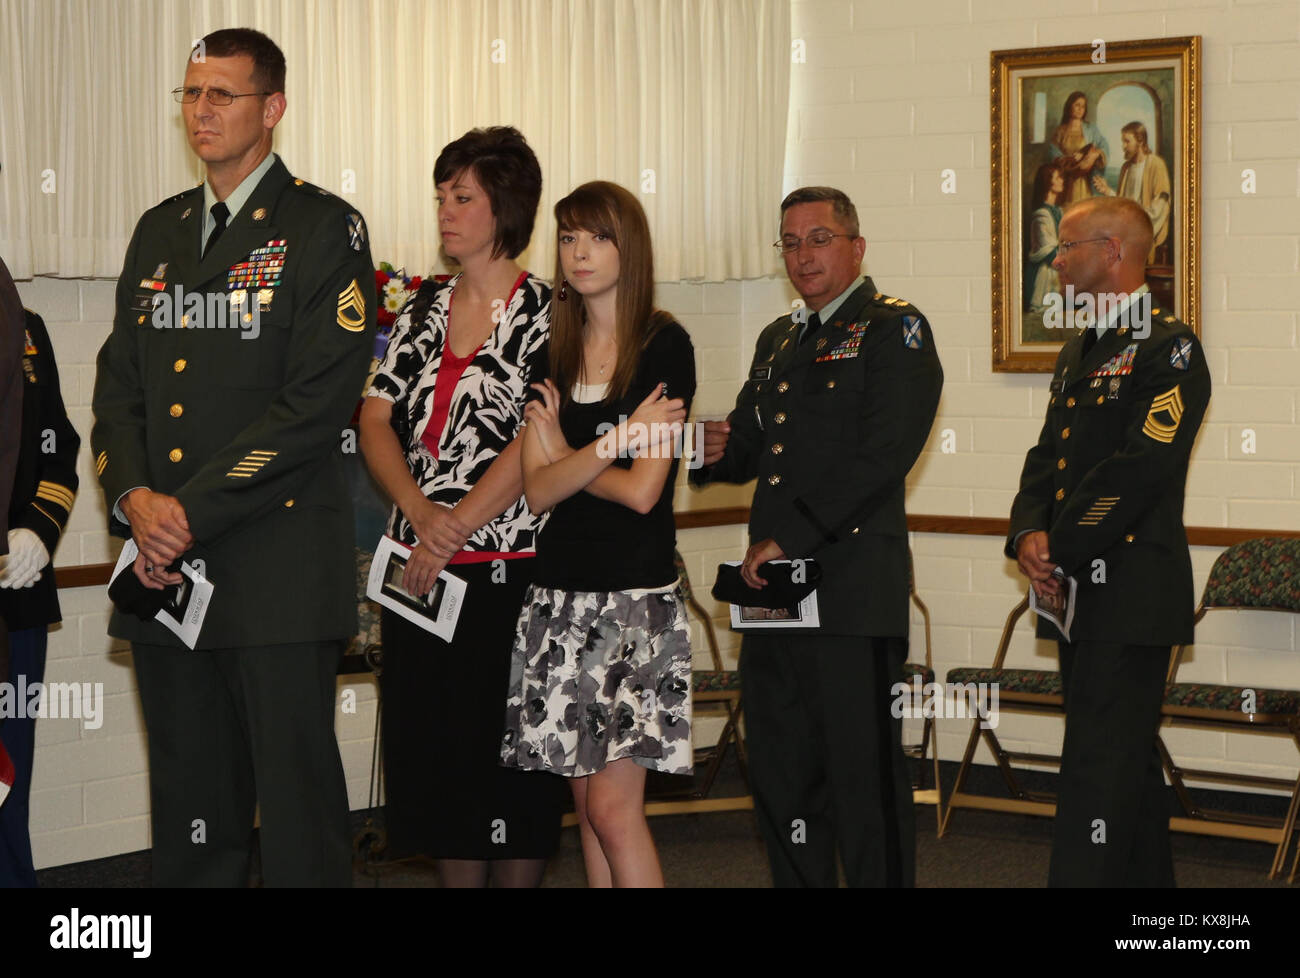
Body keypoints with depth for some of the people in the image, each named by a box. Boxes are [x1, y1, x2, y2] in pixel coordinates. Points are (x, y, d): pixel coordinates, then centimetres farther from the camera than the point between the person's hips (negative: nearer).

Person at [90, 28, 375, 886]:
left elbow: (318, 401, -11)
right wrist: (135, 498, -4)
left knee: (297, 803, -3)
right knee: (189, 811, 10)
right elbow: (119, 386, 16)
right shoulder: (159, 232, 18)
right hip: (164, 566, 6)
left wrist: (193, 510, -13)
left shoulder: (324, 229, -2)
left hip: (278, 575, -6)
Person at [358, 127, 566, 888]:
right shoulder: (423, 313, 12)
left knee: (507, 748, 0)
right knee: (433, 751, 9)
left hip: (509, 562, -6)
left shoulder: (545, 313, -6)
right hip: (418, 564, 6)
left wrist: (455, 531, -16)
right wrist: (423, 514, -12)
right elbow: (376, 422, 5)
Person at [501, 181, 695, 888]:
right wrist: (619, 438, -10)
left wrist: (566, 457, 2)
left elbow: (642, 490, -12)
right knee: (586, 802, 7)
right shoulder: (552, 352, 11)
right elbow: (537, 490, 2)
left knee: (613, 807, -10)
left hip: (636, 594, -5)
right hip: (561, 592, 5)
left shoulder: (665, 346, -5)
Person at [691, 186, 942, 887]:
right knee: (780, 775, 12)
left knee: (865, 774, -5)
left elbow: (882, 456, -15)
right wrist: (718, 452, 0)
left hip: (852, 587, -8)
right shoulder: (777, 340, 21)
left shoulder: (893, 329, -4)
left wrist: (789, 539, -17)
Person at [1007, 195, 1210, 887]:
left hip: (1131, 593, -9)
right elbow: (1046, 457, 16)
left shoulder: (1168, 348, -11)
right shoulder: (1078, 354, 19)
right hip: (1081, 594, 9)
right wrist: (1029, 534, -3)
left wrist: (1060, 548, -15)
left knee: (1099, 766, -11)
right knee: (1127, 758, 16)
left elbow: (1142, 463, -20)